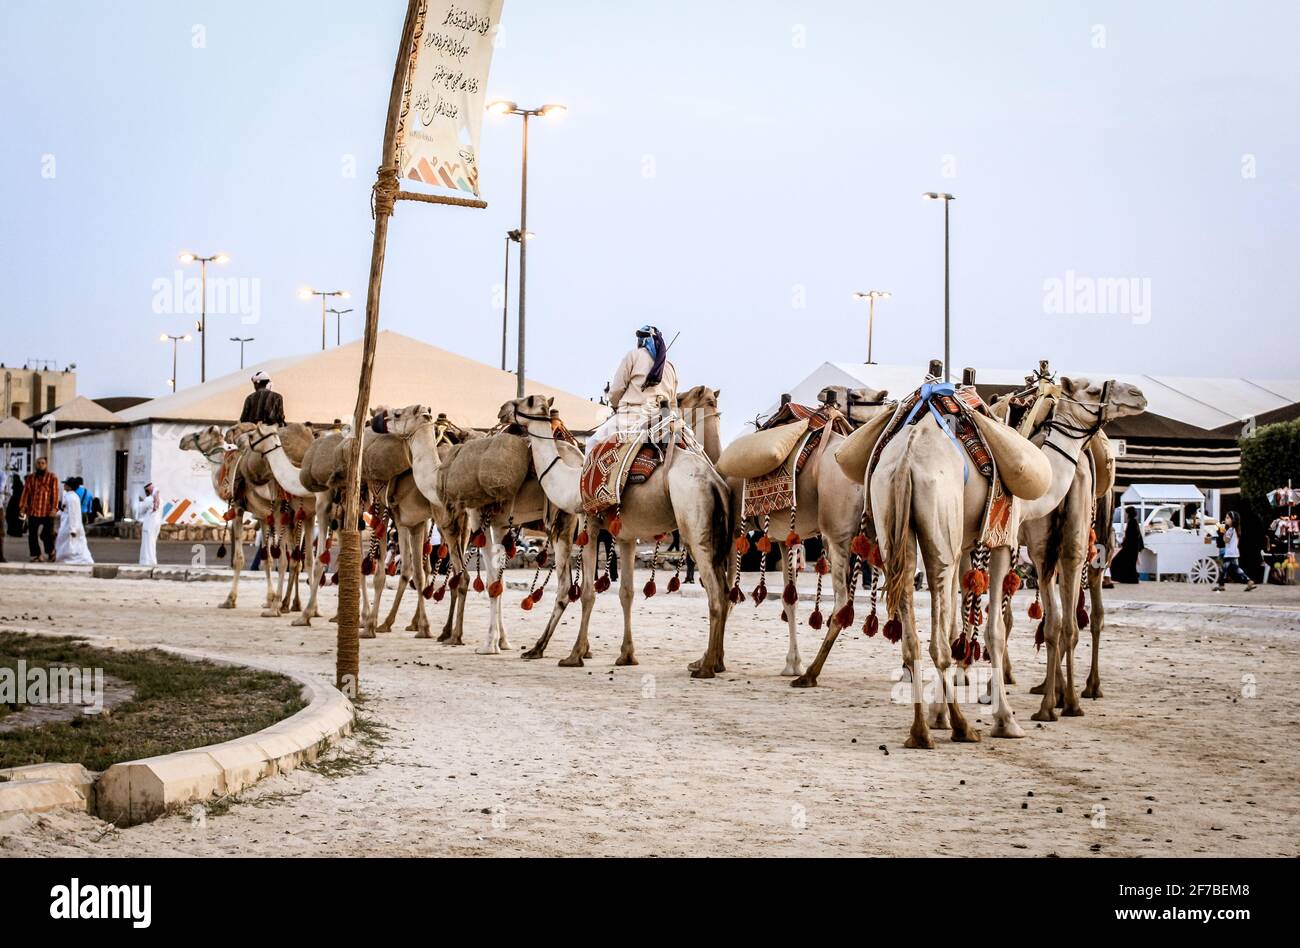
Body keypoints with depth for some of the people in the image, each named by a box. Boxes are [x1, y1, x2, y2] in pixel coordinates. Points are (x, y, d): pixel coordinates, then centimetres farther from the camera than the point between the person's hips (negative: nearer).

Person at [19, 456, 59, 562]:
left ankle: (50, 552, 24)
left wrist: (54, 508, -13)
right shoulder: (30, 477, 11)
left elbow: (55, 494, -4)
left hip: (47, 512, -3)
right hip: (32, 511, 3)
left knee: (47, 534, -1)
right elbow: (26, 493, 8)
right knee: (32, 535, 1)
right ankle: (36, 555, 11)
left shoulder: (52, 478, 1)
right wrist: (23, 507, 1)